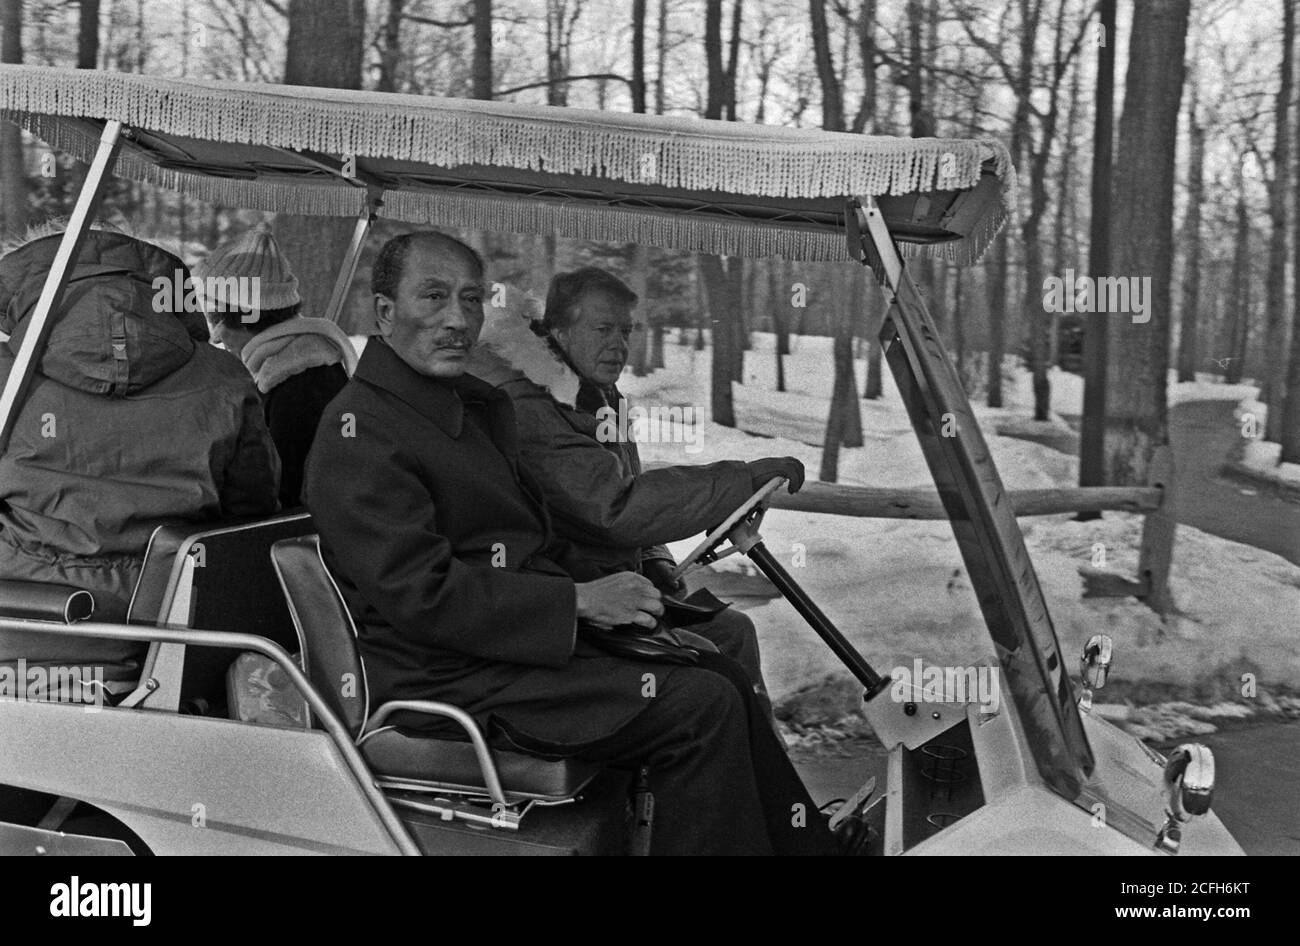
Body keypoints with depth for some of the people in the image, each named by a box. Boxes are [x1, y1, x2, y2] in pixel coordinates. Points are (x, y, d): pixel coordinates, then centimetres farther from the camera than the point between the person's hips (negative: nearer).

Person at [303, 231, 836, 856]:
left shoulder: (477, 405, 18)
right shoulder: (360, 430, -13)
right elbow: (422, 592, -22)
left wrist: (601, 595, 4)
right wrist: (578, 601, -20)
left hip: (522, 635, 10)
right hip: (450, 679, -10)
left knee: (716, 670, 6)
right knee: (701, 709, -18)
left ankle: (807, 844, 12)